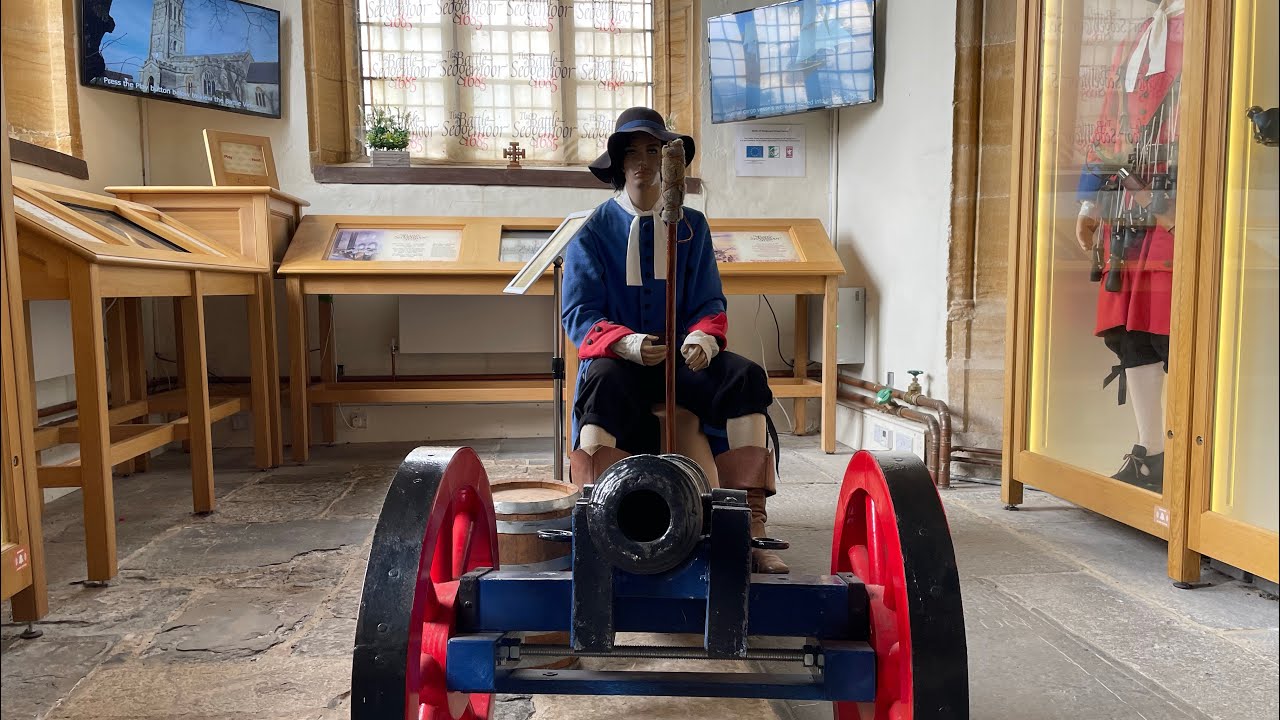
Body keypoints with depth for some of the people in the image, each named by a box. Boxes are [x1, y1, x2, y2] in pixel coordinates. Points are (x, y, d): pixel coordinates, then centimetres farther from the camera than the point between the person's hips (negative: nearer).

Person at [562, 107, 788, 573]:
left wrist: (702, 340, -17)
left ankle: (752, 527, -26)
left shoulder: (692, 226, 13)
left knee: (746, 376, -26)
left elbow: (709, 304, 9)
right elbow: (579, 313, -2)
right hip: (618, 358, -2)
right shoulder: (593, 230, 5)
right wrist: (628, 343, -24)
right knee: (603, 382, -38)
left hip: (684, 358, 3)